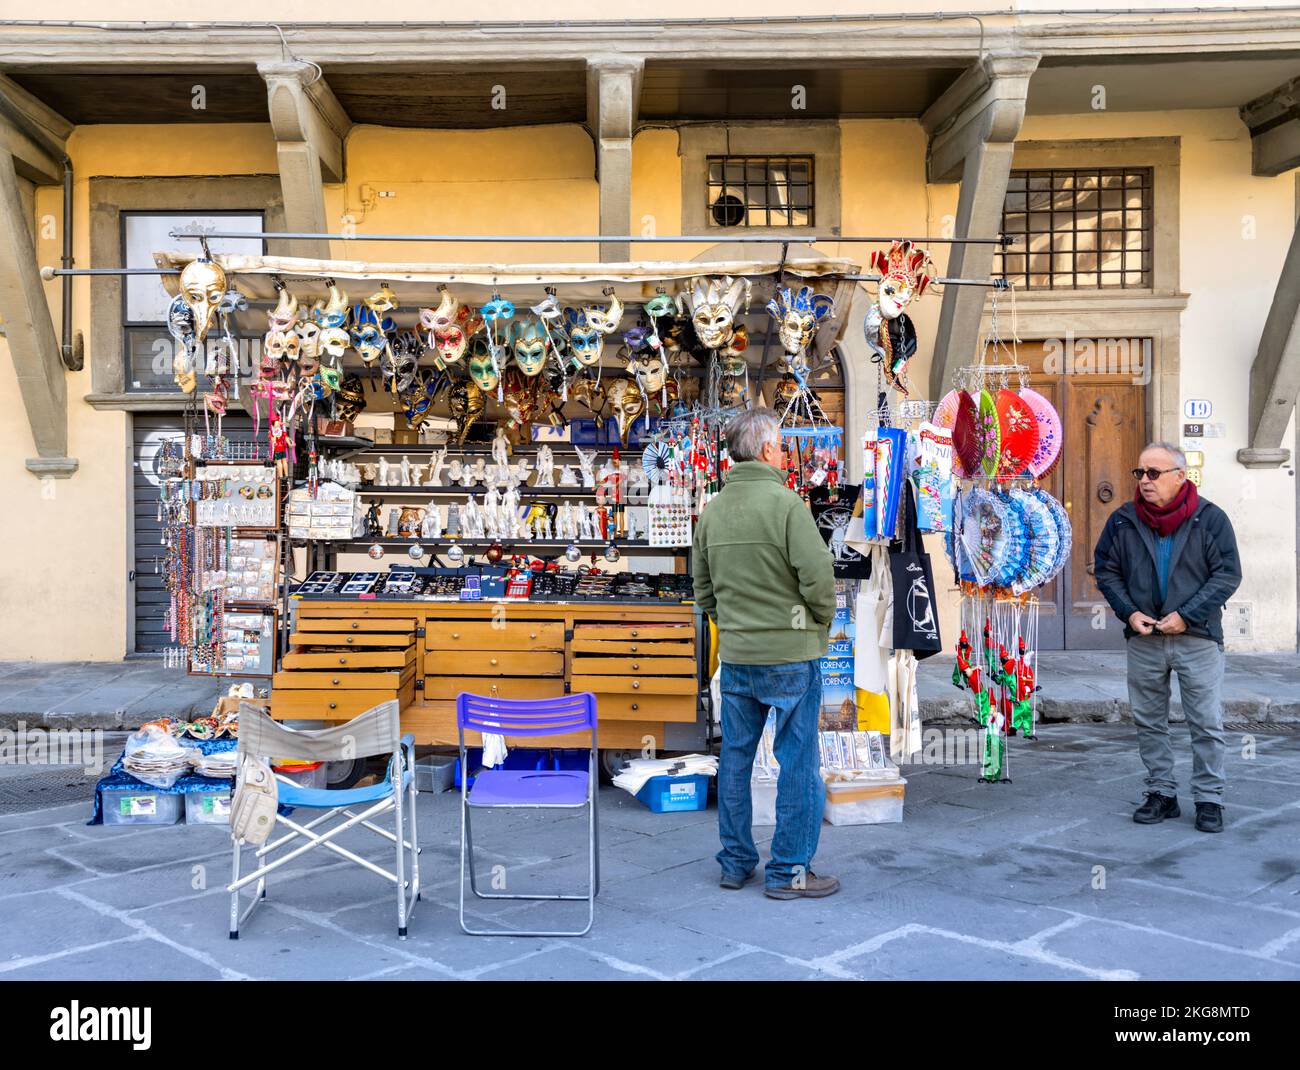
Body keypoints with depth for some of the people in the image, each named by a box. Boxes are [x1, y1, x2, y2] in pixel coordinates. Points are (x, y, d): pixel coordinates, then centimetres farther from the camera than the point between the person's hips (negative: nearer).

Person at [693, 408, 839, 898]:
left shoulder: (712, 510, 5)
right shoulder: (785, 503, -14)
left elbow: (703, 586, 11)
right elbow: (818, 576, -18)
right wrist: (820, 623, 0)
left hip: (735, 655, 6)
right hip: (790, 654, -6)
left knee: (735, 758, 15)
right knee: (798, 762, 4)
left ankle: (736, 862, 25)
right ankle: (789, 871, 10)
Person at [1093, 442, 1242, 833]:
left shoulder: (1210, 518, -5)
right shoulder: (1123, 520, 2)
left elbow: (1228, 574, -5)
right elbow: (1106, 571, 9)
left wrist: (1186, 615, -14)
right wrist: (1129, 612, -6)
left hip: (1197, 638, -3)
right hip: (1143, 640, 3)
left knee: (1206, 724, 2)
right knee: (1149, 722, 10)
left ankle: (1209, 800, 14)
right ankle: (1161, 794, 22)